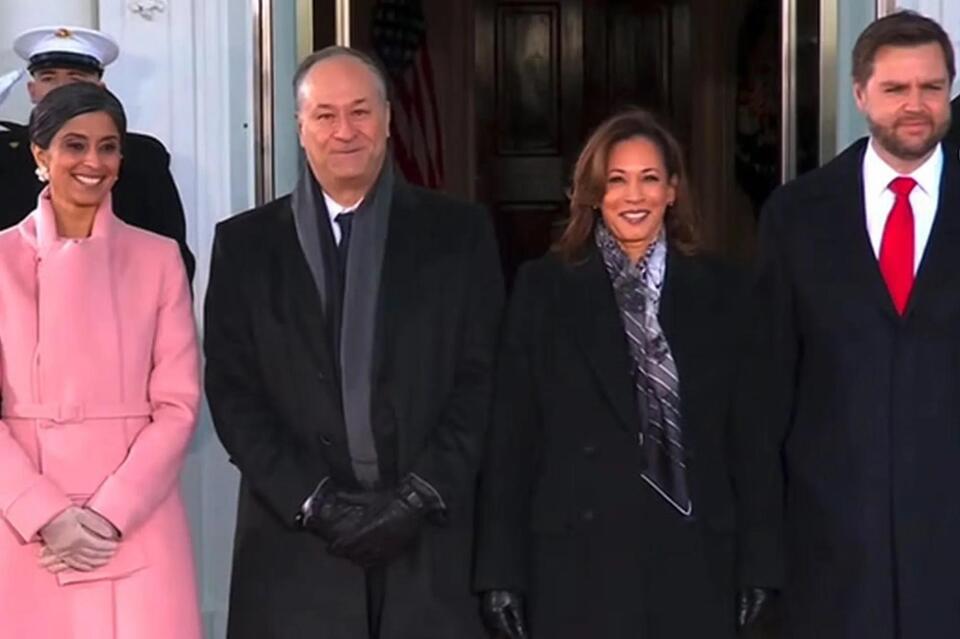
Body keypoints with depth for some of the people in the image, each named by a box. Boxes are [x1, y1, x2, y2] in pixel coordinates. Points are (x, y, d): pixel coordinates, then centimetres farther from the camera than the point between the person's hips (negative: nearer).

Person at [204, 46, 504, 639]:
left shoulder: (459, 232, 6)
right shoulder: (246, 243, 7)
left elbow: (481, 379, 2)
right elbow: (233, 392, 2)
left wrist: (420, 496, -8)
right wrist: (314, 502, -8)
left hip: (432, 537, 0)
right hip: (295, 543, 0)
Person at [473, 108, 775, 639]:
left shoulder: (721, 290, 7)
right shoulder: (544, 288, 3)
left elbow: (746, 433, 7)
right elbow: (511, 436, 0)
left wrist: (755, 565, 3)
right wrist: (502, 573, -4)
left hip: (693, 563, 1)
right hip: (577, 563, -1)